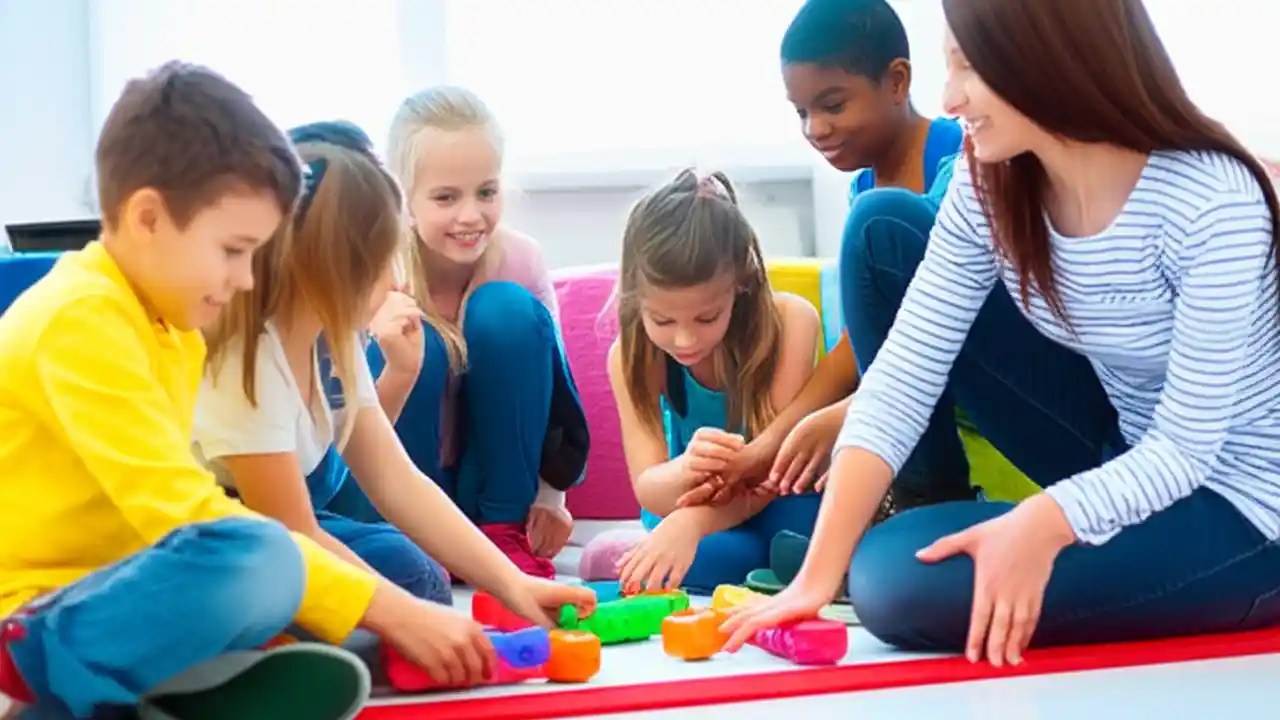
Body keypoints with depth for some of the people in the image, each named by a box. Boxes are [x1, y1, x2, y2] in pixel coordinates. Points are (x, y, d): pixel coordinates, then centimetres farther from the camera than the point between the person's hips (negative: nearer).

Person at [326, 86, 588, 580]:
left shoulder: (521, 259, -15)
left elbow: (548, 378, -2)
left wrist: (551, 496, -6)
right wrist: (396, 375, -44)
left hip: (493, 478, 2)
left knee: (509, 311, -21)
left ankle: (505, 529, -10)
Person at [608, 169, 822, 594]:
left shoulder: (790, 322, -23)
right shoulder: (631, 356, -16)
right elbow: (648, 489, -18)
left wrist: (691, 522, -44)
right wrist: (685, 472, -44)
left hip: (779, 501, 0)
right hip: (697, 499, 0)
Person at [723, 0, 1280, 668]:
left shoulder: (1214, 204, -27)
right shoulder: (989, 187, -9)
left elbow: (1186, 450, -24)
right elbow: (904, 375, -15)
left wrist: (1045, 523, -42)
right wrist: (819, 574, -23)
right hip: (1129, 457, 7)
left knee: (898, 582, -28)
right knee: (884, 232, -4)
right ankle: (936, 514, 4)